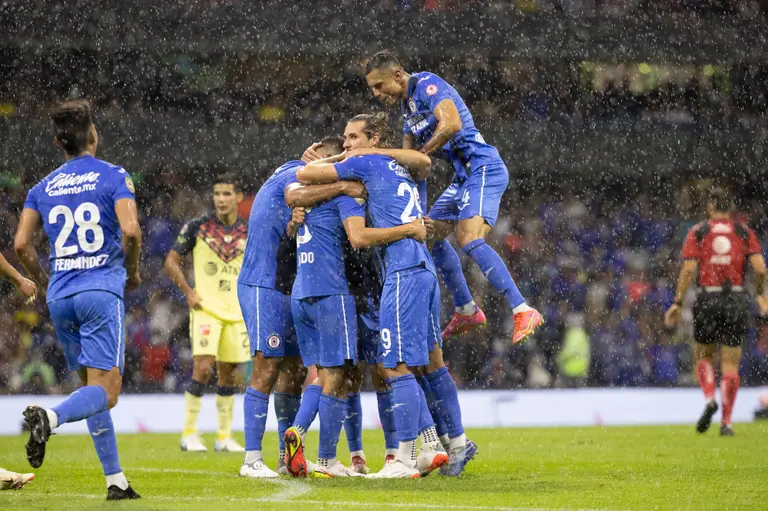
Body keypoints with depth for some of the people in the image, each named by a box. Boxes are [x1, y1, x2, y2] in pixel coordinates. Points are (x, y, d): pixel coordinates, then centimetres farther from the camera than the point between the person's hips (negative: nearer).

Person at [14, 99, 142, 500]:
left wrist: (41, 279, 22)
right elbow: (130, 230, -13)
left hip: (60, 297, 5)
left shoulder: (43, 188, 11)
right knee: (106, 392, -7)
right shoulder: (113, 177, 0)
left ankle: (116, 481, 9)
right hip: (101, 290, -5)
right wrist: (133, 271, 5)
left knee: (93, 388, 13)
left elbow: (21, 244, 5)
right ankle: (49, 417, -37)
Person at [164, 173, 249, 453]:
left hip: (236, 311, 4)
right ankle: (189, 433, -7)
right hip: (205, 307, -4)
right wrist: (188, 291, -7)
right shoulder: (197, 227, -2)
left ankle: (224, 436, 16)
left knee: (229, 373, 7)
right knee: (203, 367, -16)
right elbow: (171, 261, 2)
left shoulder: (248, 233, 7)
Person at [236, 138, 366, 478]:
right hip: (263, 287, -10)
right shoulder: (297, 173, -11)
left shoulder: (290, 173, 18)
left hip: (283, 290, 10)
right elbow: (297, 196, -36)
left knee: (294, 368, 11)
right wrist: (343, 188, -36)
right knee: (267, 370, -11)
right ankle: (252, 460, -10)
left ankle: (288, 456, 17)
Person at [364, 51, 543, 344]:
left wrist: (419, 156, -19)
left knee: (470, 240, -24)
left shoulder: (427, 85, -12)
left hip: (483, 169, -11)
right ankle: (466, 311, 24)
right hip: (465, 176, 11)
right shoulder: (407, 104, 19)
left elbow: (452, 124, -28)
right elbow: (407, 157, 27)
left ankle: (523, 312, -29)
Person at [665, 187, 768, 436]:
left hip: (708, 298, -1)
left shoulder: (698, 232, 2)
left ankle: (710, 399, -8)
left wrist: (677, 303, -2)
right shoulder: (744, 231, 5)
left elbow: (688, 270, -7)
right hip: (736, 298, 1)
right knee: (731, 364, 5)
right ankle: (726, 422, 2)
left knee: (703, 356, 18)